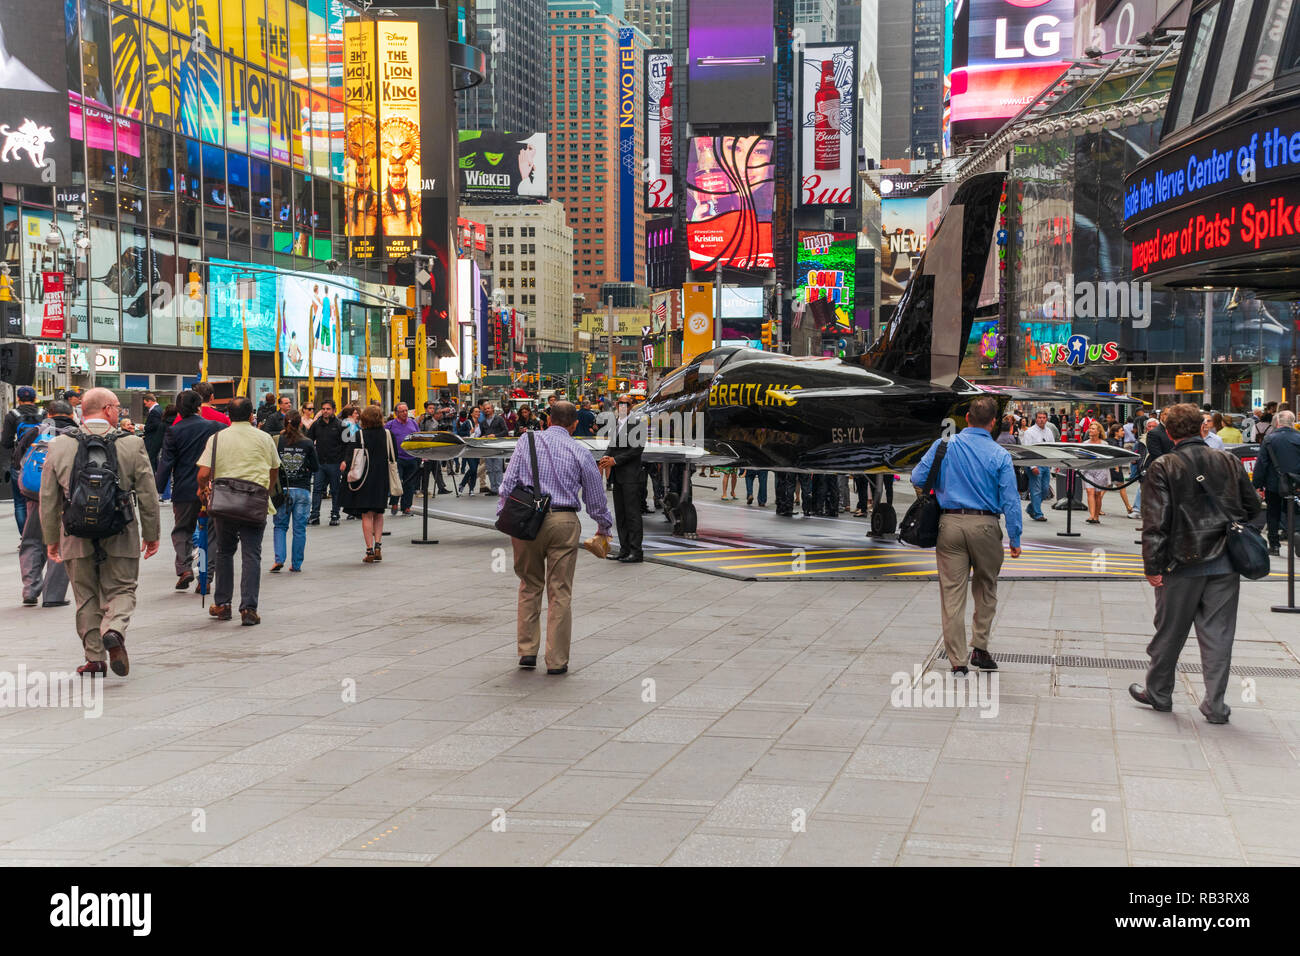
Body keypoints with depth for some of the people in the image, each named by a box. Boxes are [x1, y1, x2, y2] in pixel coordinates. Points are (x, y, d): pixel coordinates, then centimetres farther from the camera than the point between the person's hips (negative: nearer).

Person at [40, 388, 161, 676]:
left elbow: (48, 500, 4)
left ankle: (94, 658, 12)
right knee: (121, 590, 10)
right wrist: (151, 535, 9)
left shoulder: (59, 447, 0)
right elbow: (148, 497, -2)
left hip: (76, 537, 2)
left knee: (86, 598, 12)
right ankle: (114, 631, -17)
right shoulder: (132, 445, -5)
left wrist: (52, 539, 14)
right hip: (121, 538, -2)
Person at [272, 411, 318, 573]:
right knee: (300, 528, 7)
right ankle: (296, 564, 10)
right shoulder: (308, 443, -4)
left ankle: (279, 559, -4)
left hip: (283, 489, 0)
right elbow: (316, 469, 3)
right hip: (303, 490, 0)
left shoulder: (278, 442, -4)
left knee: (280, 526, 11)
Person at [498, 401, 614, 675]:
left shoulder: (527, 441, 6)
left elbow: (508, 484, 2)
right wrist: (604, 527, 26)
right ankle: (556, 660, 8)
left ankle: (527, 650, 14)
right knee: (560, 592, 5)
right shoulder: (580, 453, 3)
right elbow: (596, 498, 11)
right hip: (563, 521, -1)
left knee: (530, 586, 16)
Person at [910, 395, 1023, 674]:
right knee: (986, 588, 19)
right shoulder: (1000, 455, -4)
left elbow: (918, 478, 1)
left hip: (950, 524, 1)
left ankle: (957, 661, 4)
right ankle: (980, 648, 19)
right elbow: (1010, 500, -5)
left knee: (952, 592, 4)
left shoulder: (944, 445, -1)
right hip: (985, 526, -1)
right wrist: (1015, 539, 1)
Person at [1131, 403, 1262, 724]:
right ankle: (1215, 705, 7)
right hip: (1225, 564, 3)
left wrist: (1152, 565, -9)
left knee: (1170, 631, 11)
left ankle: (1158, 692, 26)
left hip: (1183, 564, -3)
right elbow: (1252, 507, 9)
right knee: (1218, 633, 7)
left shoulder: (1163, 467, -9)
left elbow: (1155, 521, -13)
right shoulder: (1229, 462, 2)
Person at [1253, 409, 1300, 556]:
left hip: (1274, 485, -2)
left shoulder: (1269, 439, -8)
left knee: (1273, 515, 9)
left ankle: (1274, 545, 9)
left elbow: (1261, 464, -8)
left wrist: (1258, 485, -3)